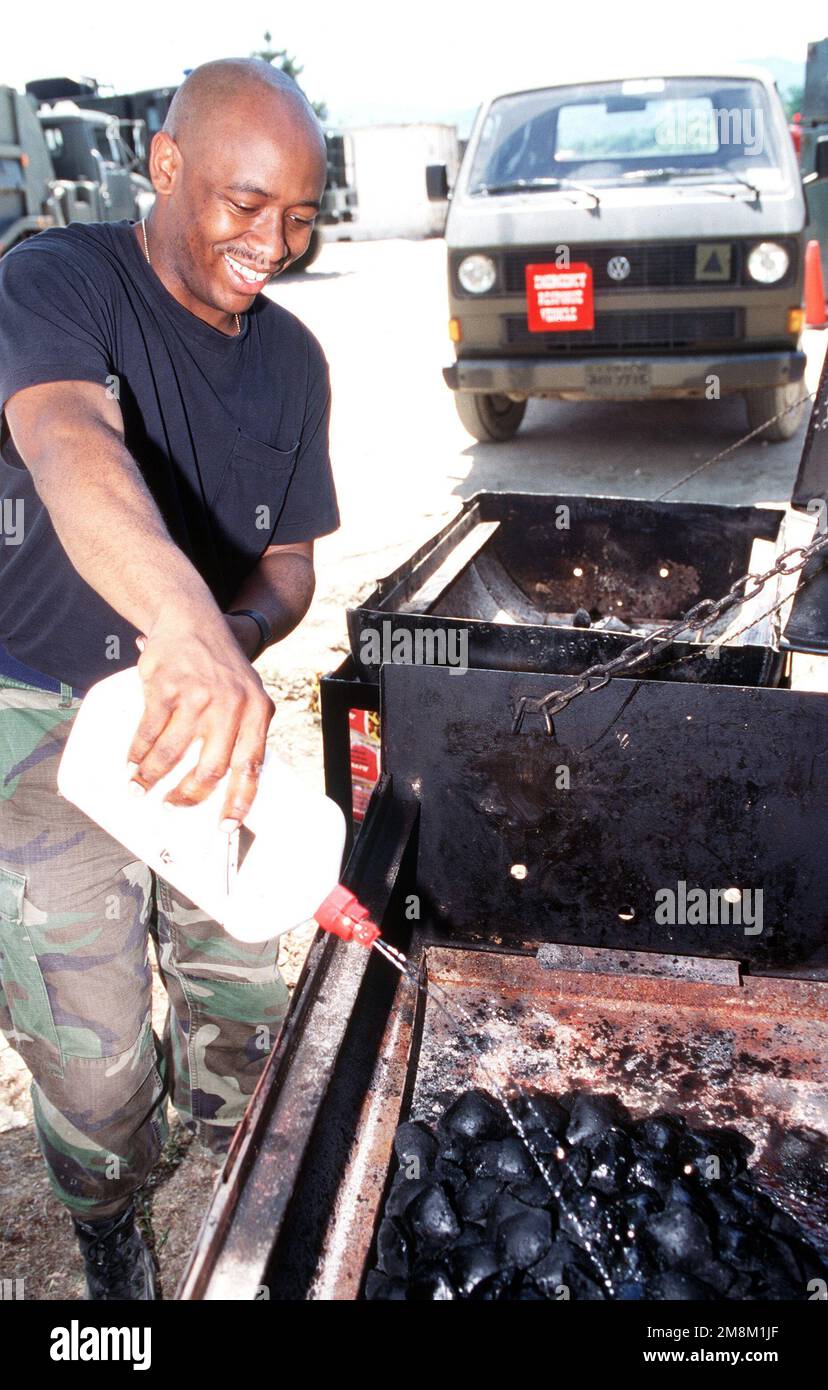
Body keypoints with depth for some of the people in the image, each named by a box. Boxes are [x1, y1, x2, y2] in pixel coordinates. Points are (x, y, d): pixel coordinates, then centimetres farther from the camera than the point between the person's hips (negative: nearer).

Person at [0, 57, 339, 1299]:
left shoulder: (291, 359, 3)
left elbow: (289, 564, 5)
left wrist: (238, 635, -19)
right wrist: (185, 626, -60)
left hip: (211, 712, 5)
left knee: (243, 997, 19)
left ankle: (238, 1174, 53)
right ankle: (110, 1240, 41)